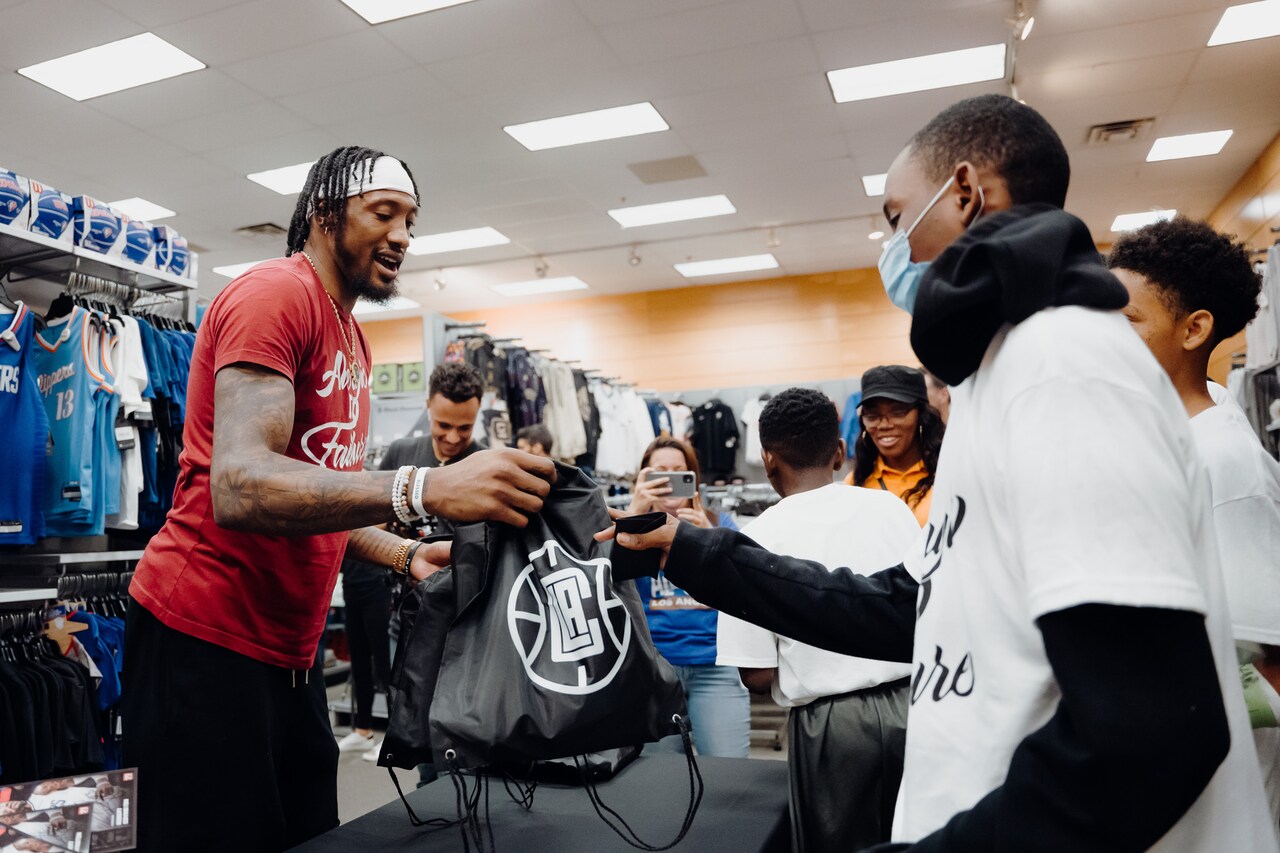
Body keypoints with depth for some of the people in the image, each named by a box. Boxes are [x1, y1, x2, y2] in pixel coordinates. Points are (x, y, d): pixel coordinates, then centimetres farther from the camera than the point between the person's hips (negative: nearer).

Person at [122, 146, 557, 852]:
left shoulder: (351, 338, 15)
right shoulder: (275, 293, -15)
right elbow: (240, 489, -29)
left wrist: (407, 555, -1)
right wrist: (425, 491, -40)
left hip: (290, 648, 9)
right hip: (204, 641, -9)